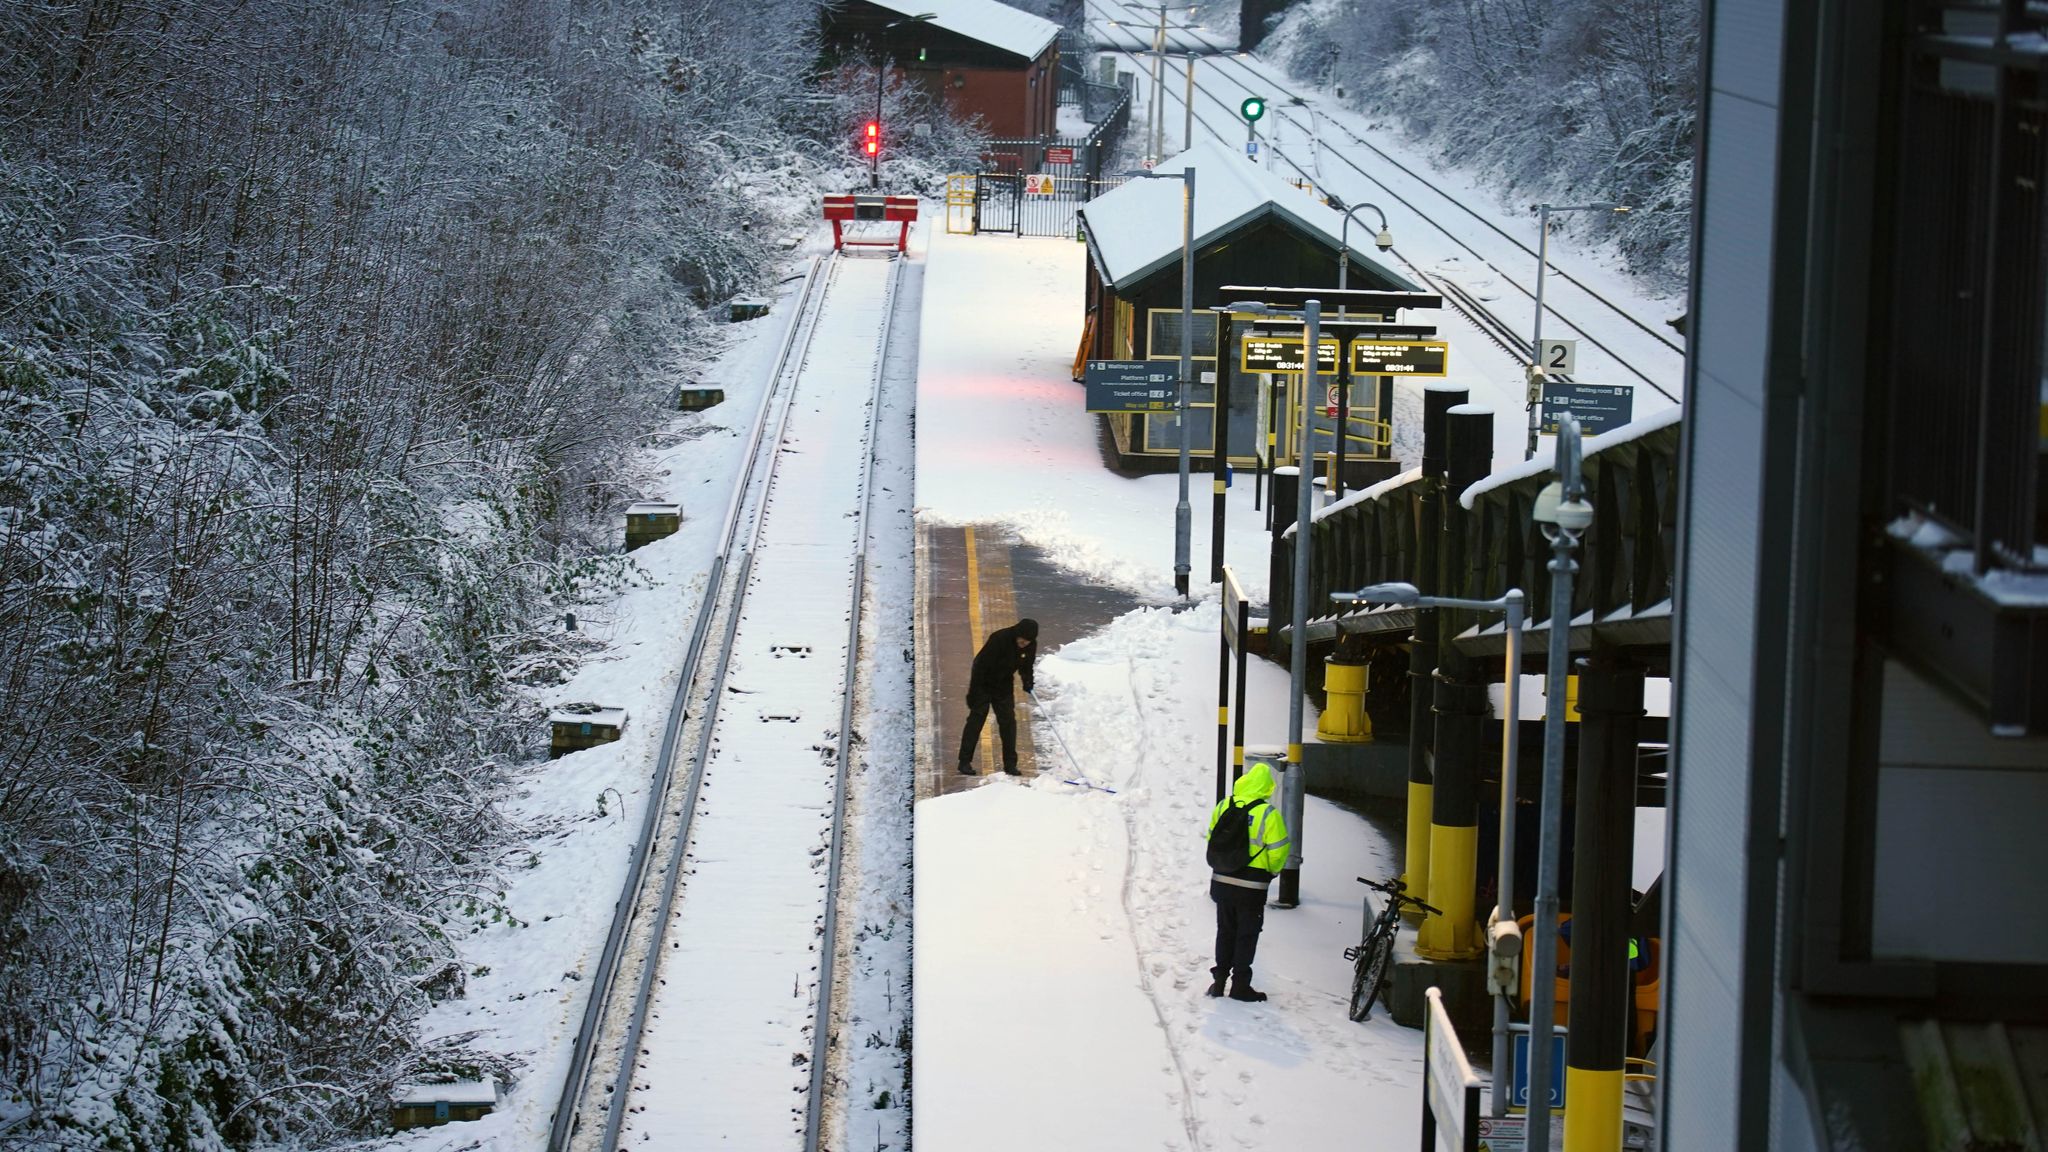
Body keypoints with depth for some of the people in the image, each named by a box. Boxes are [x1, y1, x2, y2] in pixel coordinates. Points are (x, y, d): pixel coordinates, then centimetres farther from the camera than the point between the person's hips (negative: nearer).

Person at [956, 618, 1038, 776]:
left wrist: (1028, 683, -14)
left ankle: (1010, 763, 4)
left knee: (1008, 721, -1)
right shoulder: (999, 639, -31)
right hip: (983, 684, -5)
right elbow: (981, 666, -27)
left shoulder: (1030, 646, -13)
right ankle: (965, 761, -2)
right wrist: (972, 694, -25)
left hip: (1003, 686, 5)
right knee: (976, 719, -6)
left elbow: (1026, 667, 7)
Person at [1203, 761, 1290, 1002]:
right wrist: (1272, 871, 9)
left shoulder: (1223, 807, -2)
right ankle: (1240, 984, 9)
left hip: (1221, 881, 4)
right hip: (1252, 886, -4)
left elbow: (1212, 840, 7)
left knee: (1225, 930, 17)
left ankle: (1219, 981, 19)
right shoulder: (1268, 814, -15)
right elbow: (1278, 850, -11)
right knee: (1247, 934, 7)